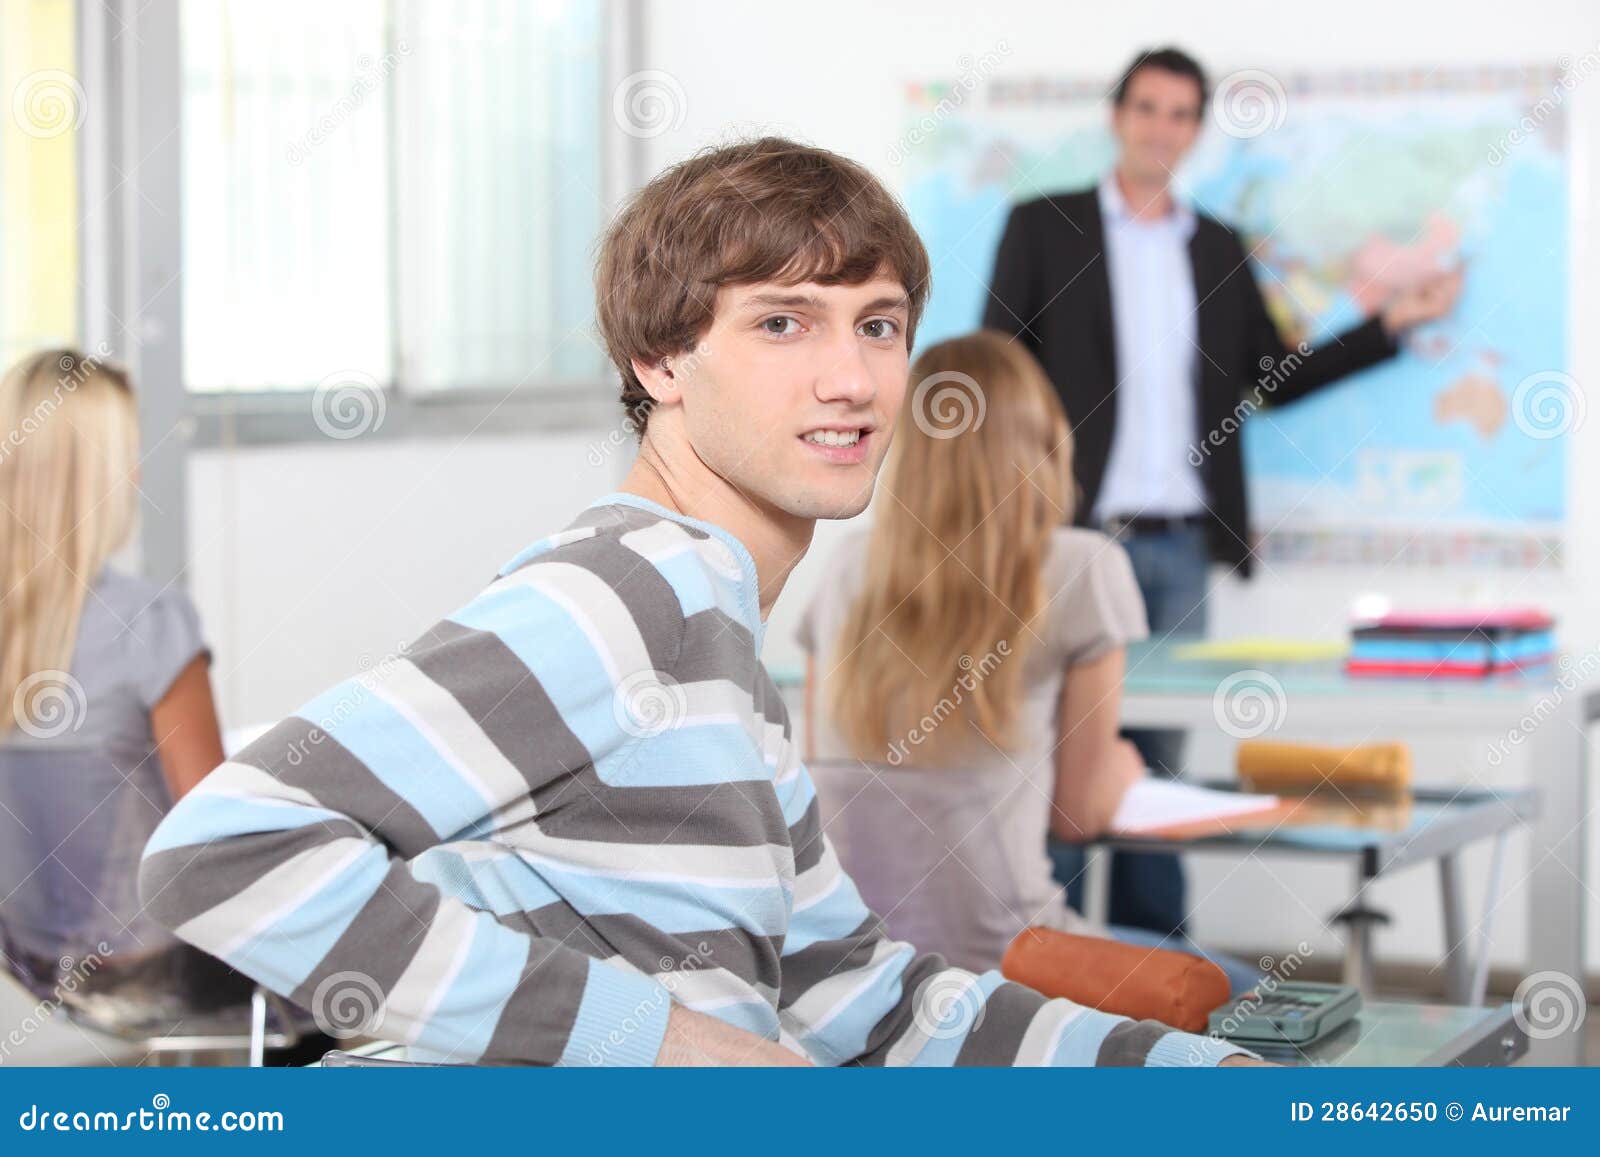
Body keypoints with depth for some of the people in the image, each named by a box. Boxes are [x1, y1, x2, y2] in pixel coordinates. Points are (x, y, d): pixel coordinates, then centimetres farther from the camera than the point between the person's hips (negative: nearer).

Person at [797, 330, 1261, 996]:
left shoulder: (850, 564, 7)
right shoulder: (1083, 567, -6)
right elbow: (1081, 810, -1)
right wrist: (1123, 764, 22)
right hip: (985, 958, -5)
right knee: (1236, 993, 20)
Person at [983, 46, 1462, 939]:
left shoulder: (1219, 248, 15)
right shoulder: (1043, 227, 3)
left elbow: (1274, 378, 17)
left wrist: (1391, 324, 8)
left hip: (1179, 546, 4)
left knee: (1161, 756, 6)